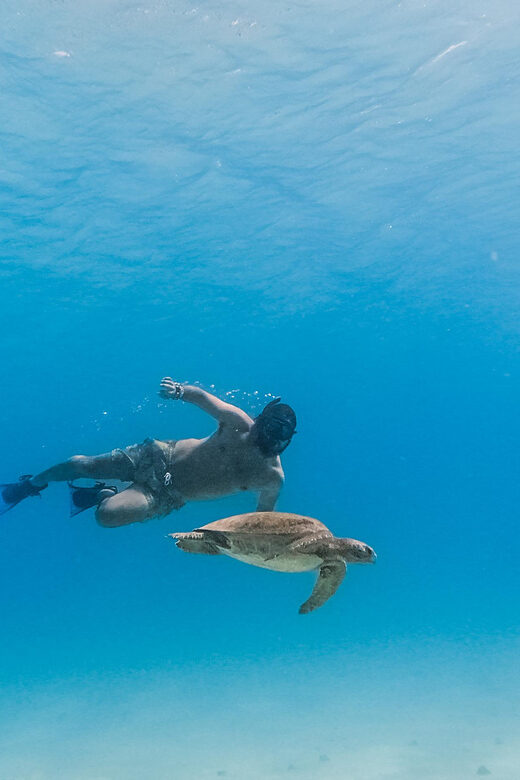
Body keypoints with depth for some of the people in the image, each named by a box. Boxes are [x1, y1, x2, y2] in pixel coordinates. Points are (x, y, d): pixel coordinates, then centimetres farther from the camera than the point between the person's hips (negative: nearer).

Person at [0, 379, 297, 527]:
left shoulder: (272, 478, -16)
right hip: (161, 457, 2)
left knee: (108, 515, -25)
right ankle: (31, 484, 34)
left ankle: (103, 494, 15)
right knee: (78, 464, -1)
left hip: (169, 495, -1)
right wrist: (181, 390, -23)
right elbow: (201, 394, -4)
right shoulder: (239, 422, -15)